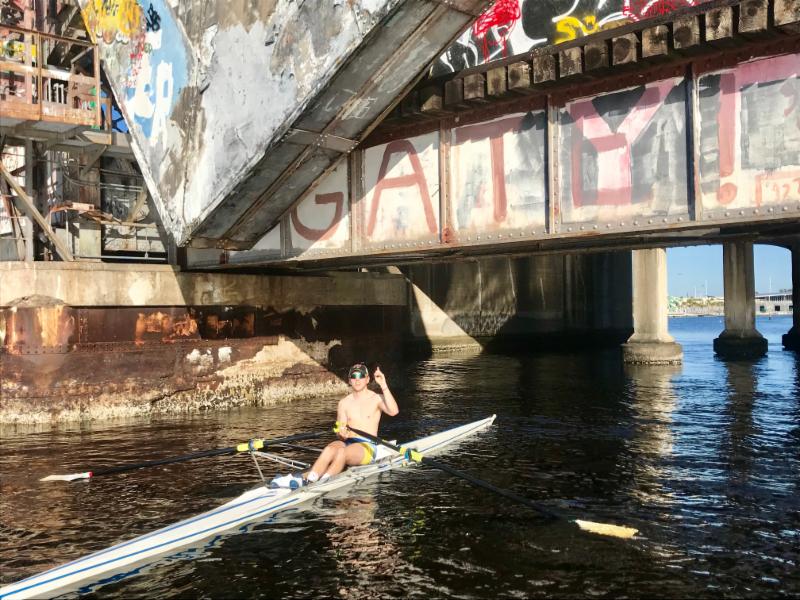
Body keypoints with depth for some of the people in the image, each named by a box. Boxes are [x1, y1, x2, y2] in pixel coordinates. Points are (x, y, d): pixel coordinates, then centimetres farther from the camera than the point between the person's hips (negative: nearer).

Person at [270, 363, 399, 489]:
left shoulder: (377, 399, 5)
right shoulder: (344, 403, 15)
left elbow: (394, 411, -16)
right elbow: (340, 432, 10)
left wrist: (384, 386, -22)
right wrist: (341, 434, -15)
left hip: (368, 447, -3)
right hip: (348, 442, 3)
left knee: (342, 452, -34)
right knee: (331, 449, -31)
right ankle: (305, 479, -47)